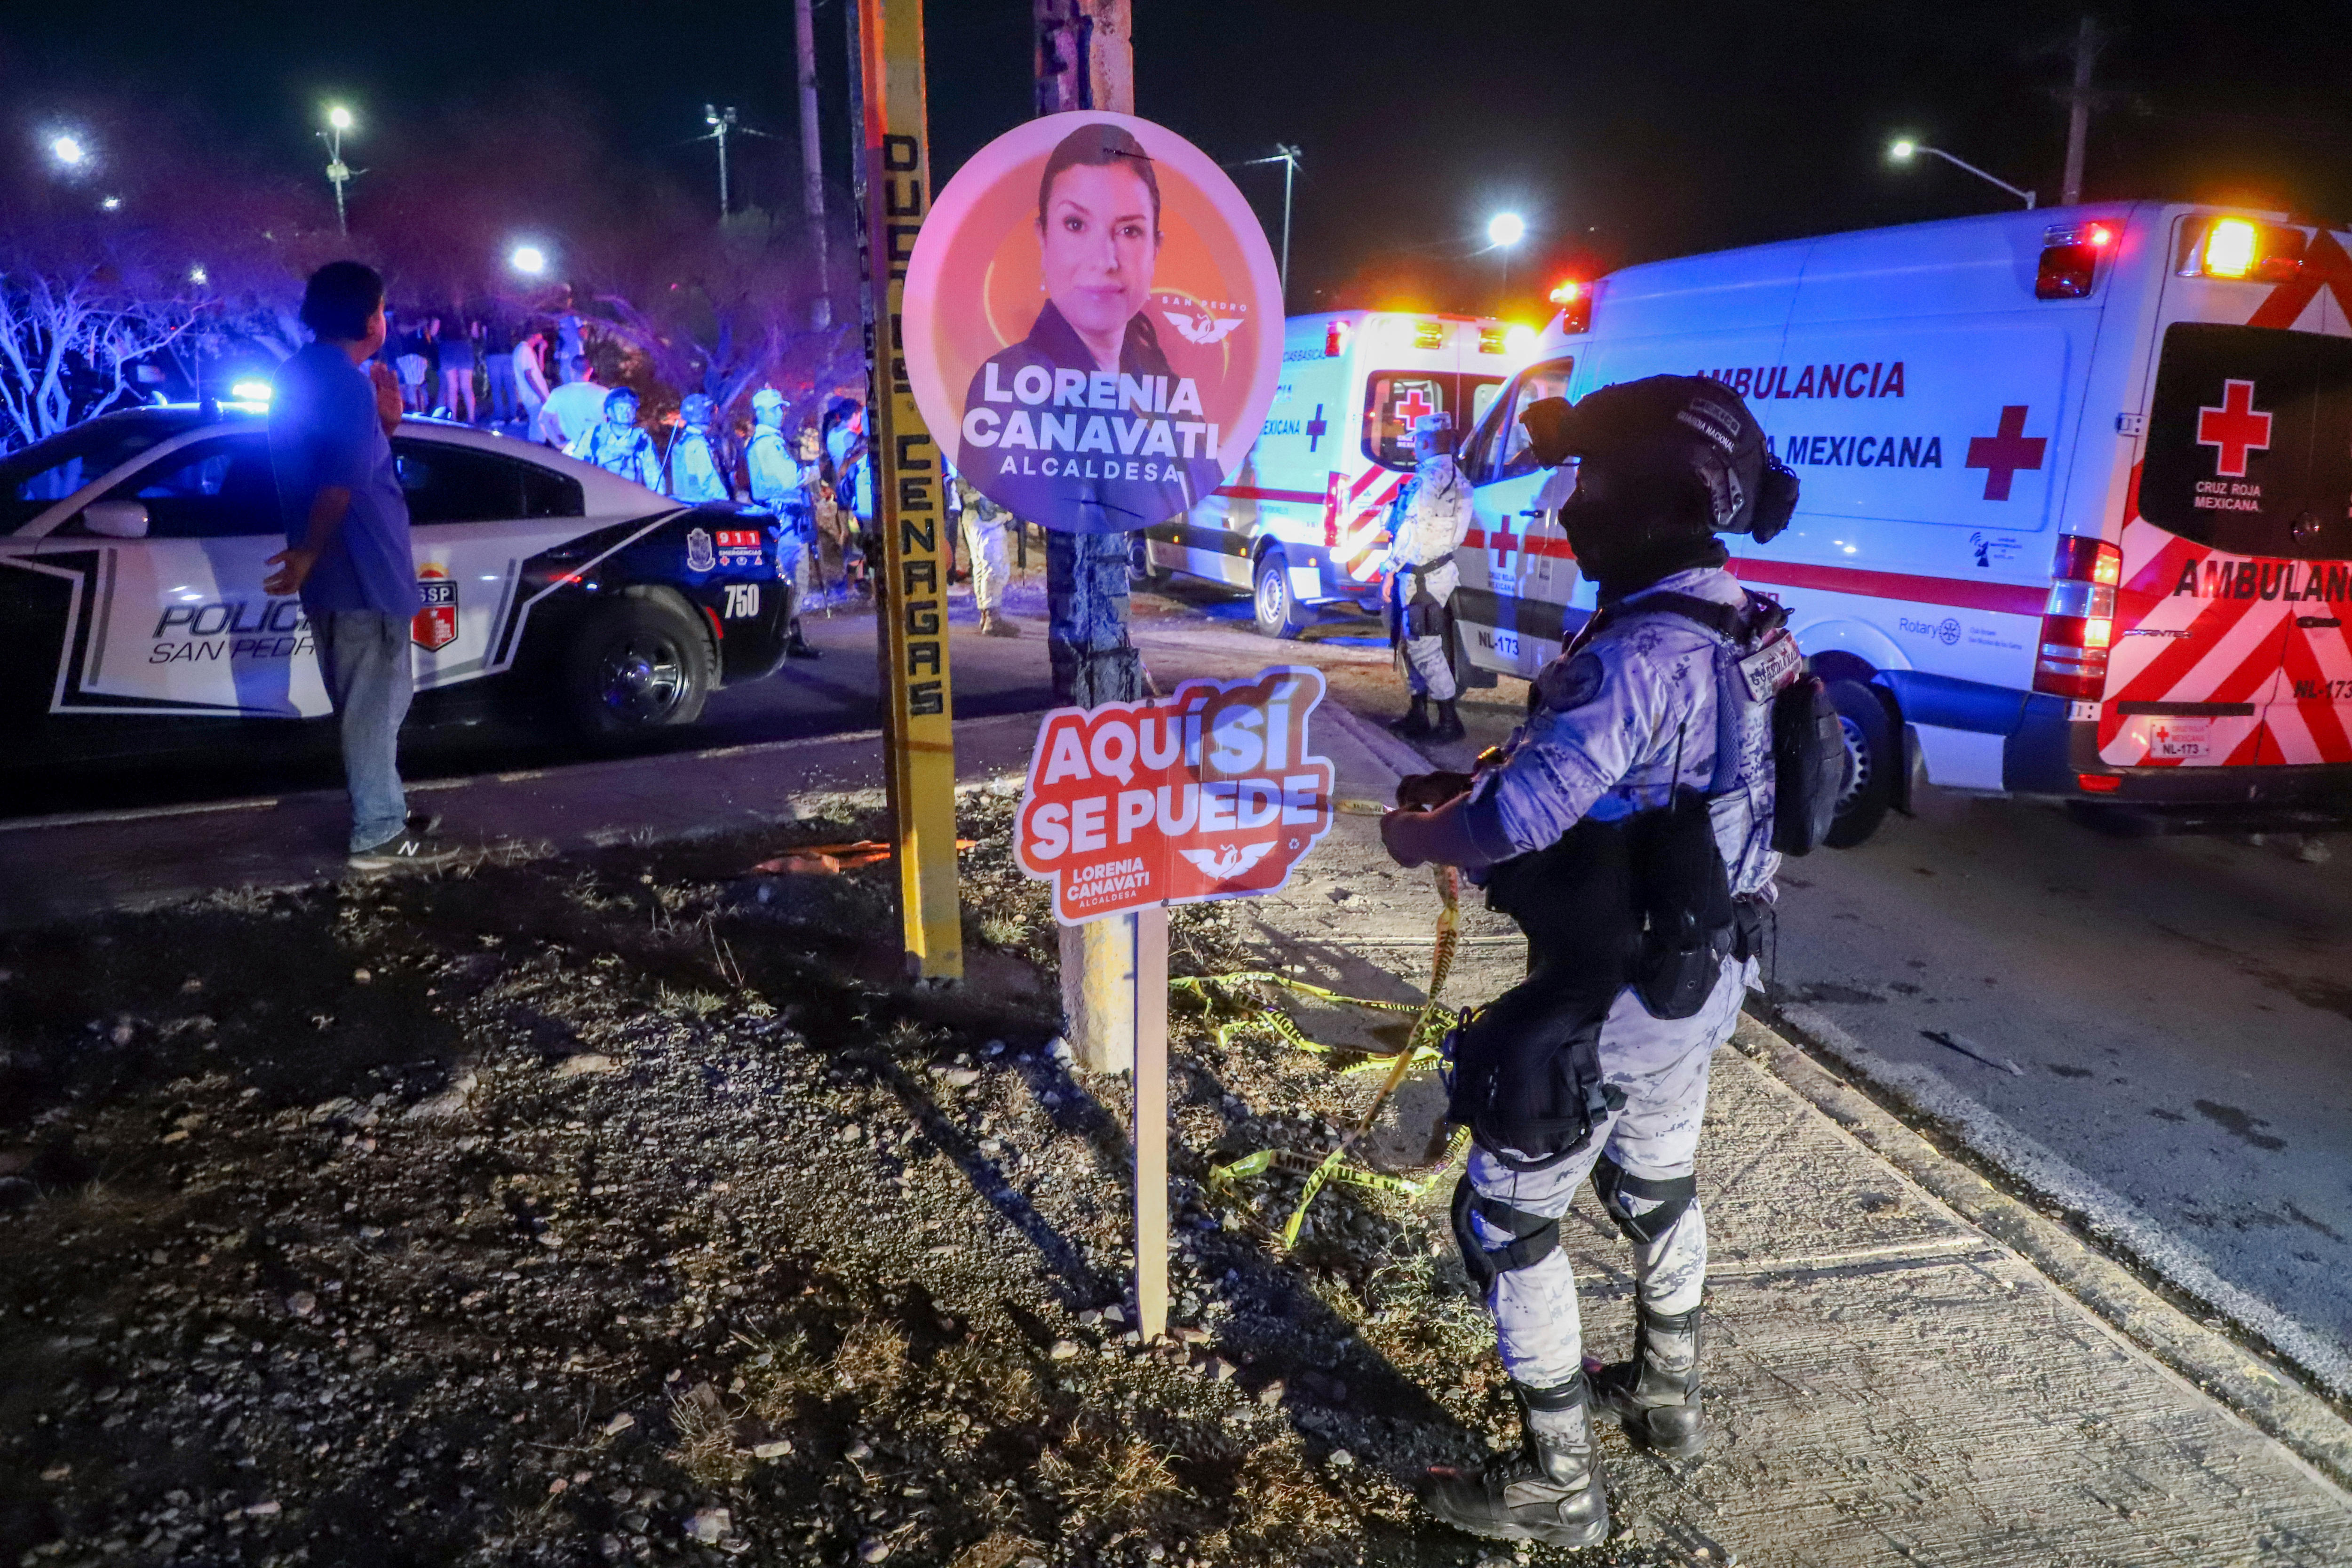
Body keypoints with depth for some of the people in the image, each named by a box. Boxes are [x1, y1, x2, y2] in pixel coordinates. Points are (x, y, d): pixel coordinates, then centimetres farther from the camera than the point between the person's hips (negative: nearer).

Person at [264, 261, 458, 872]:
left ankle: (383, 813, 29)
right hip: (361, 570, -10)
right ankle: (378, 836, 5)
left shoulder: (302, 375, 14)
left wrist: (383, 424, 6)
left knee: (379, 699, 19)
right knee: (375, 703, -2)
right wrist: (308, 554, -21)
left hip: (345, 569, 10)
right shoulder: (347, 383, -17)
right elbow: (340, 483, -29)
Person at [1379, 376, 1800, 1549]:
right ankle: (1667, 1396, 48)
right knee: (1656, 1180, 27)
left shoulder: (1643, 652, -30)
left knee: (1508, 1215, 6)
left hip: (1612, 996, -9)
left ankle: (1556, 1484, 20)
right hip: (1697, 970, 9)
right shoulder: (1733, 624, 2)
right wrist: (1476, 784, 4)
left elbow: (1519, 820, -34)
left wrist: (1420, 834, -14)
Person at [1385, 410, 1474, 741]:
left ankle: (1449, 721, -1)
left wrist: (1392, 569, -17)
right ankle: (1418, 714, 25)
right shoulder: (1457, 478, 15)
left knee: (1425, 650, -6)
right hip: (1441, 569, 10)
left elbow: (1412, 528, -20)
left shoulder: (1430, 475, -16)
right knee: (1412, 644, 17)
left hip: (1421, 577, -10)